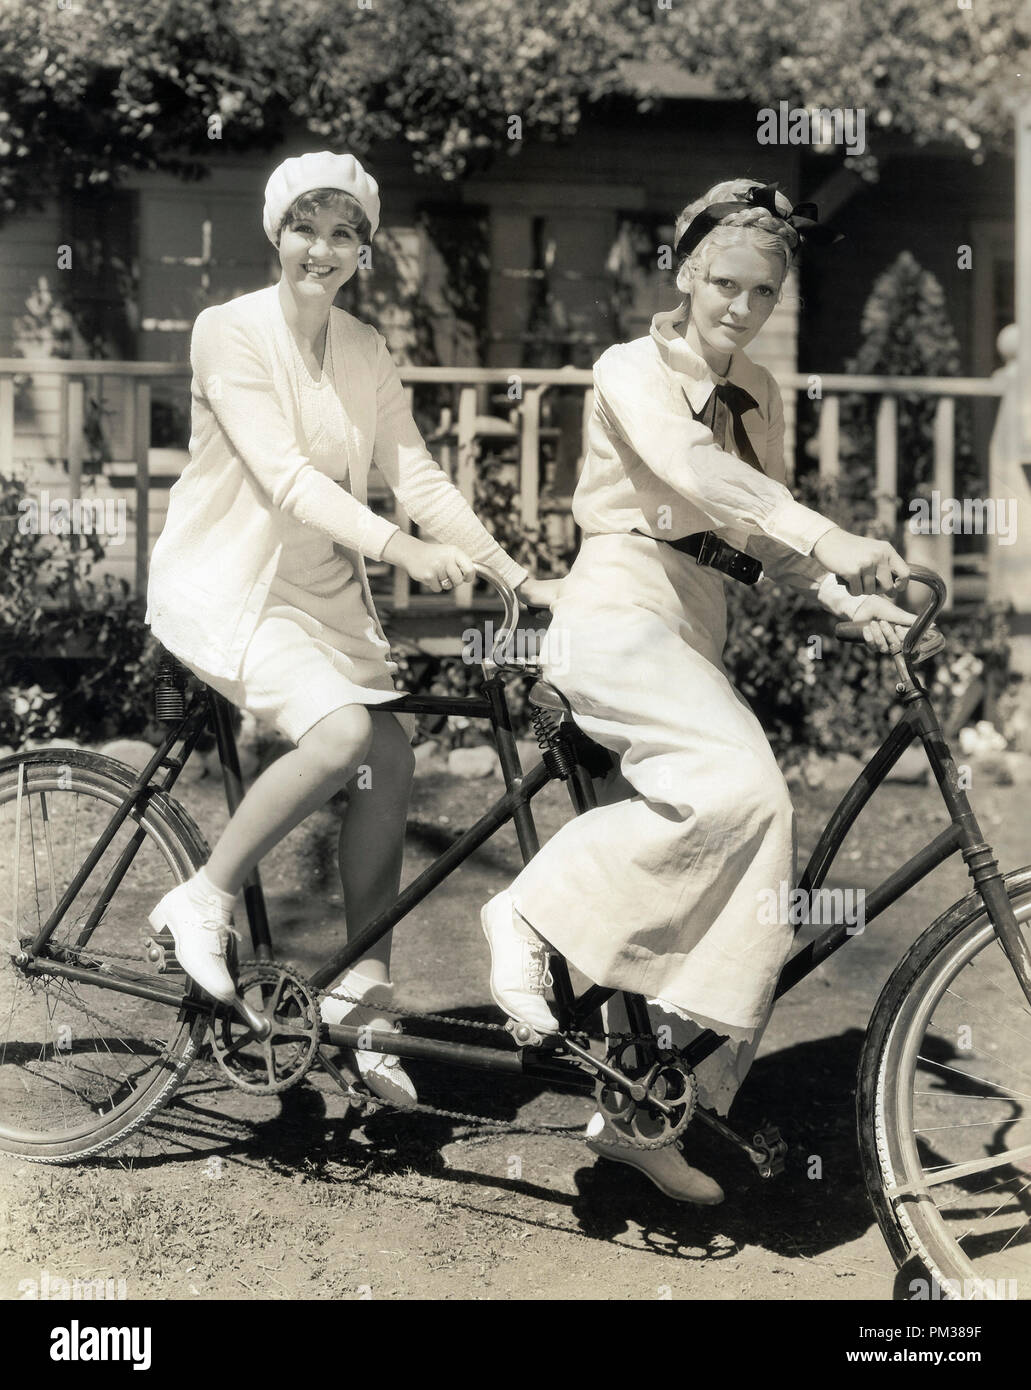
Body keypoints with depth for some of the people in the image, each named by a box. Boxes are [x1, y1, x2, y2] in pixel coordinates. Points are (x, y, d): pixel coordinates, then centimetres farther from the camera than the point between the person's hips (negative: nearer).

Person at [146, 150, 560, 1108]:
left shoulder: (365, 353, 7)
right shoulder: (230, 331, -12)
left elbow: (415, 474, 0)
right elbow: (286, 475, -22)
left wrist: (519, 575, -12)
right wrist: (401, 550, -34)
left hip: (323, 591, 6)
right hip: (228, 583, -6)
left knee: (390, 759, -9)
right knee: (341, 732, -28)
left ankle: (361, 993, 3)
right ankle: (203, 900, -8)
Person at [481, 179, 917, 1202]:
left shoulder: (758, 396, 18)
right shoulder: (633, 368, -3)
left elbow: (766, 531, 13)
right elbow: (688, 468, -22)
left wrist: (845, 599, -7)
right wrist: (832, 540, -33)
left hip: (694, 638, 7)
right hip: (618, 615, -7)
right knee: (743, 783, -32)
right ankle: (535, 912, -19)